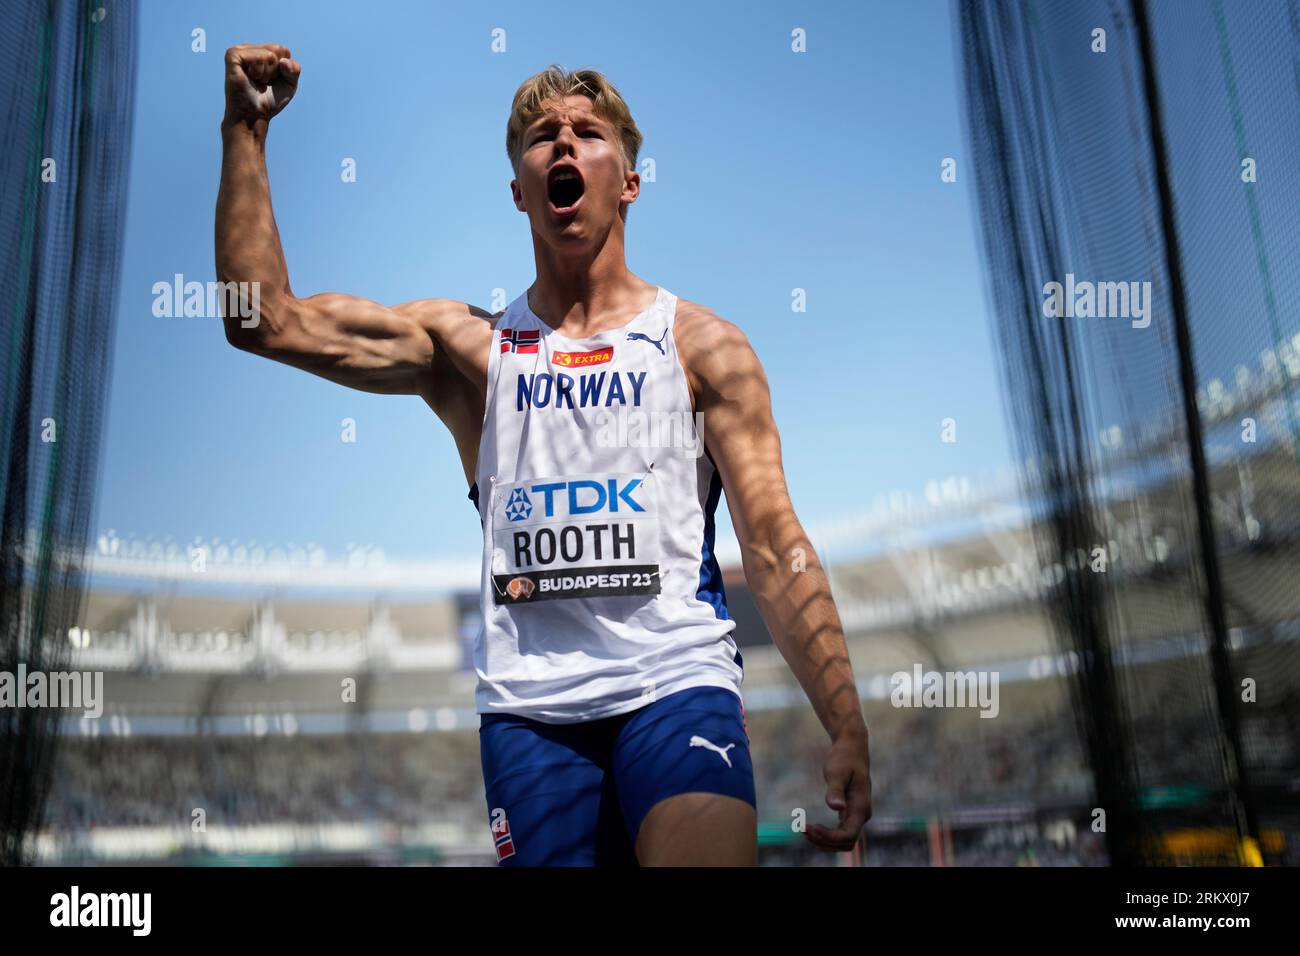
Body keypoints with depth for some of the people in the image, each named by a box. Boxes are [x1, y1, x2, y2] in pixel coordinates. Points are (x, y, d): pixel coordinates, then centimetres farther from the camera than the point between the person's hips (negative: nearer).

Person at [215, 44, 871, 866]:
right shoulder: (469, 346, 10)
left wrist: (847, 726, -9)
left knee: (708, 853, -23)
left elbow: (777, 549, 1)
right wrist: (248, 127, 2)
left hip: (675, 681, -1)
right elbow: (262, 319, 3)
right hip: (528, 703, 2)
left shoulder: (702, 344, 7)